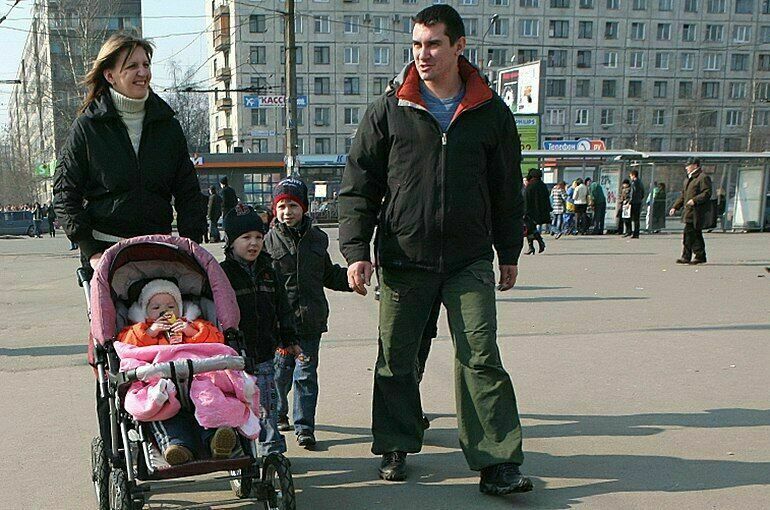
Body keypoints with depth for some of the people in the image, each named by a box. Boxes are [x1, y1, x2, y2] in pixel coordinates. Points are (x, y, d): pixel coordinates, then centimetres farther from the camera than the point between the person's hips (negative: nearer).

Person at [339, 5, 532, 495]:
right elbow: (358, 184, 3)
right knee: (396, 359, 8)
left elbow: (507, 188, 13)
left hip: (470, 259, 0)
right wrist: (356, 249, -5)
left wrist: (509, 252, 15)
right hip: (404, 258, 0)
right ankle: (397, 448, 26)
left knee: (481, 357, -5)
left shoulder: (491, 112, 5)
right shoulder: (389, 110, 2)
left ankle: (497, 462, 0)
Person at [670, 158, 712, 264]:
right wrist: (675, 207, 19)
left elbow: (707, 193, -15)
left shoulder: (703, 177, -7)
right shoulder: (688, 179, 23)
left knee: (688, 234, -11)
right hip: (689, 211, 9)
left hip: (696, 211, -9)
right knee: (696, 234, 10)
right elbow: (683, 195, 27)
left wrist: (694, 200, -25)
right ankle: (700, 257, 14)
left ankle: (686, 257, -7)